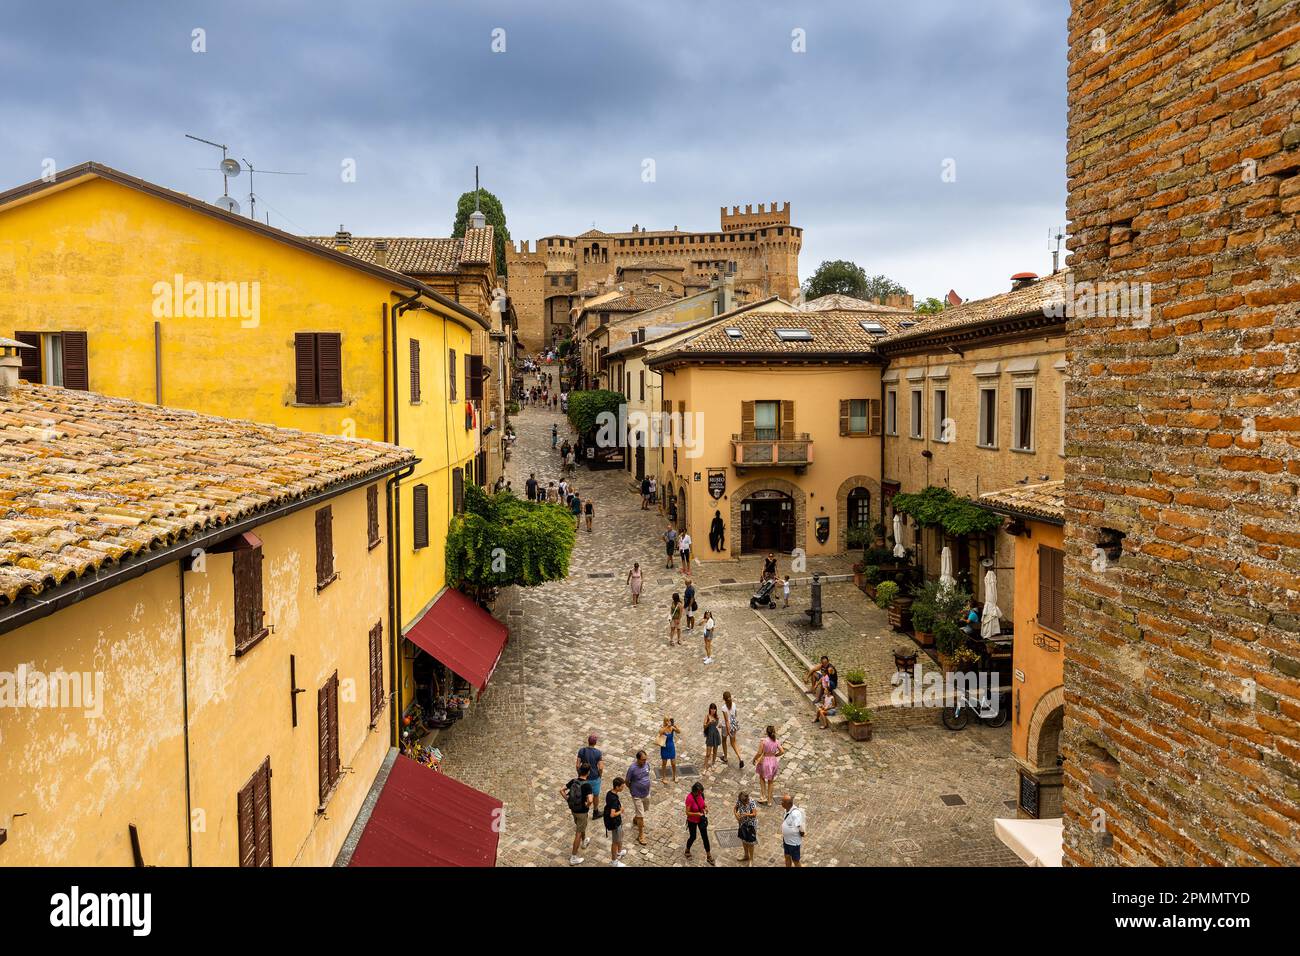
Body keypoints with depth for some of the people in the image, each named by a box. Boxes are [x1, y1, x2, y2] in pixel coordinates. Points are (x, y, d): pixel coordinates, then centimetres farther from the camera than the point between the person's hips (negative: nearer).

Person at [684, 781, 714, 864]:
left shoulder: (700, 794, -13)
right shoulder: (690, 798, -31)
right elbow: (687, 812, -26)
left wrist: (706, 806, -14)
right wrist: (697, 814, -37)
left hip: (701, 819, 5)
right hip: (692, 821, -5)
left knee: (705, 836, 12)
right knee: (693, 837, 14)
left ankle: (709, 856, 27)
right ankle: (687, 850, 45)